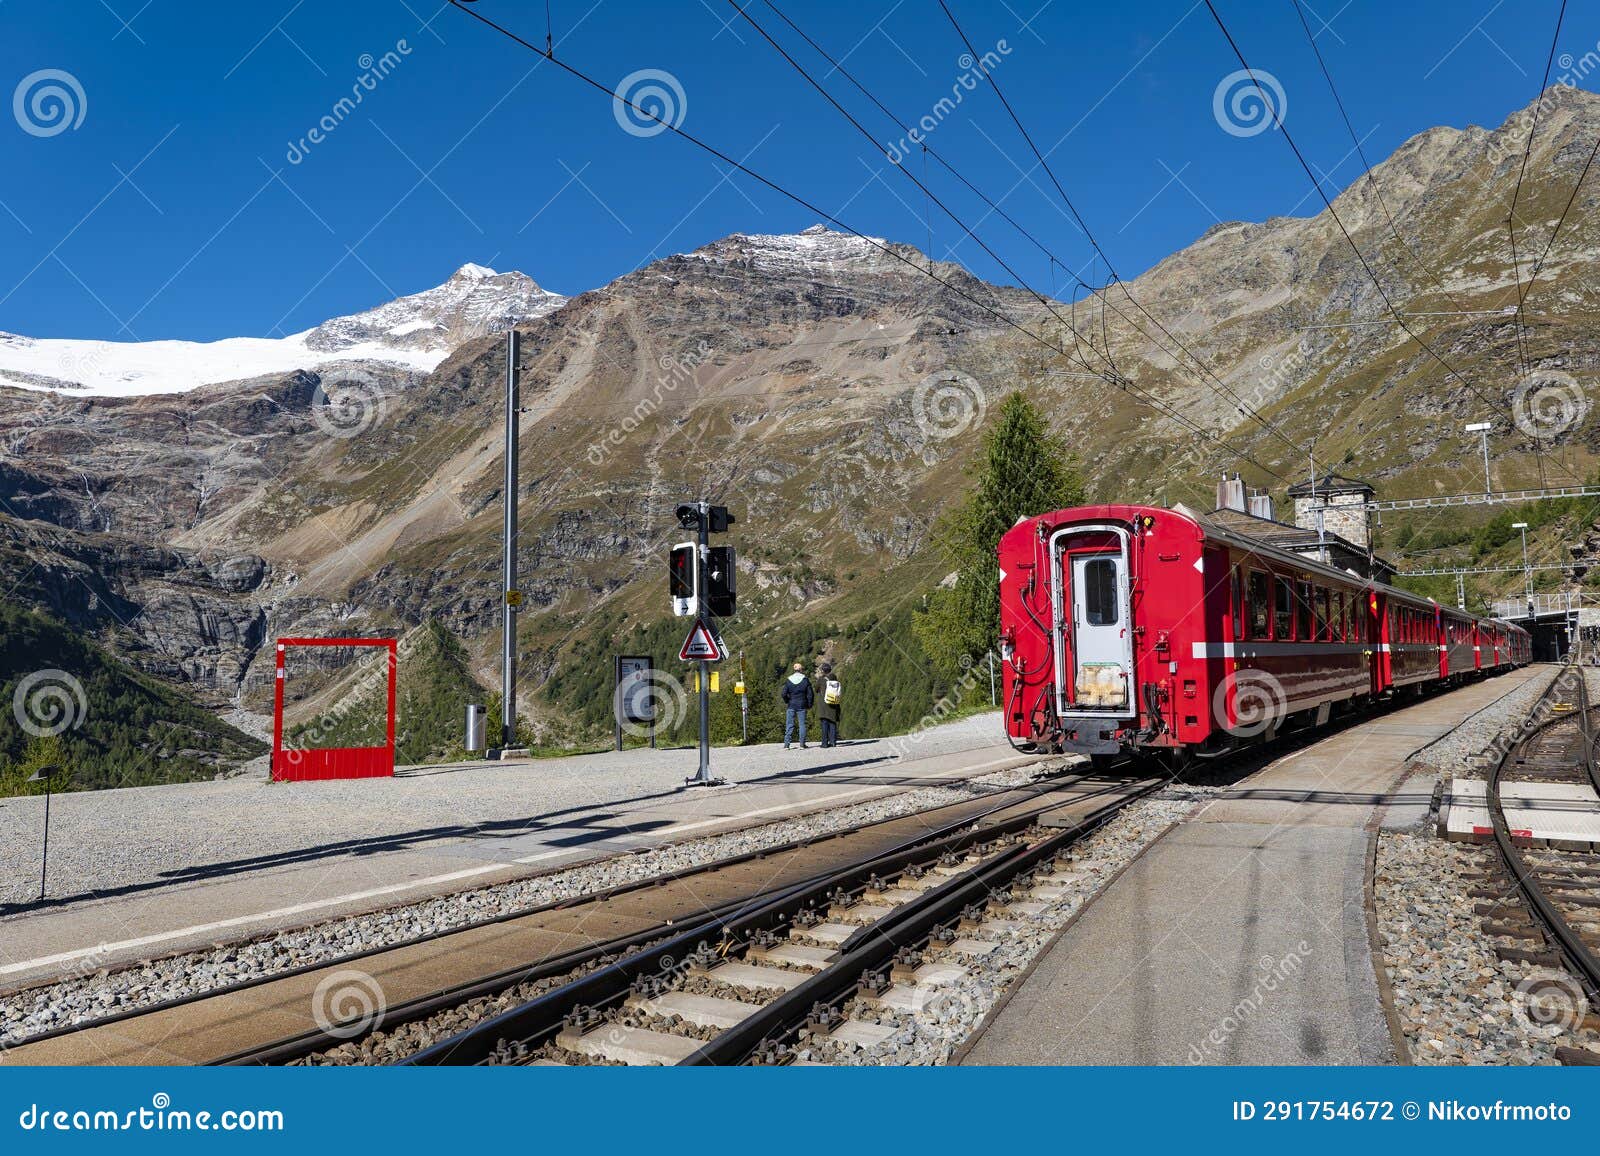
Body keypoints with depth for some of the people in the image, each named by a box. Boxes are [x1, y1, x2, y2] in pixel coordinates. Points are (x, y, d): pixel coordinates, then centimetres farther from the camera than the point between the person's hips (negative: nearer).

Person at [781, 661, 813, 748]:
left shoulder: (788, 680, 0)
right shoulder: (805, 680, -4)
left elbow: (784, 694, -3)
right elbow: (810, 694, -4)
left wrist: (787, 702, 14)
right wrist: (809, 705, 8)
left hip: (791, 705, 1)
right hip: (802, 706, -1)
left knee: (789, 725, 4)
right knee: (802, 724, 6)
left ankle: (786, 744, -1)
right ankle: (802, 744, 5)